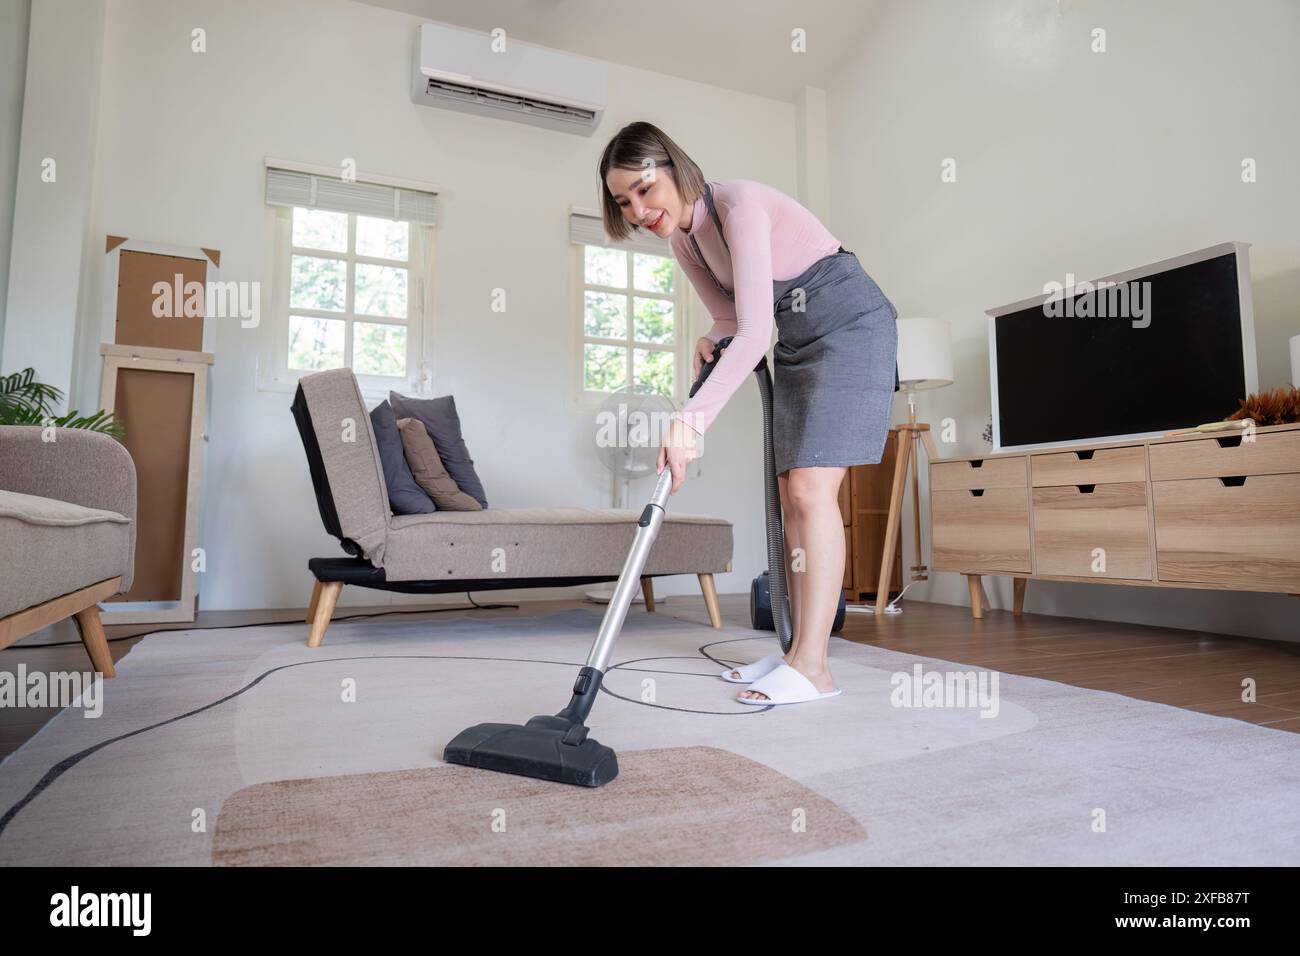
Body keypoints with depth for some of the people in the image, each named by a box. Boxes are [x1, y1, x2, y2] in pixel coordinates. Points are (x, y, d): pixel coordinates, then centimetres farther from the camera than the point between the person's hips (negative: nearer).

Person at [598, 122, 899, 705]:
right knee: (792, 495, 2)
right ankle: (799, 650, 8)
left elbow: (756, 331, -35)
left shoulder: (739, 204, -24)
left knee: (811, 487, -19)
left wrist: (694, 417, -44)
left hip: (851, 324, -8)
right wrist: (710, 340, -9)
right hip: (797, 341, 9)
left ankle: (813, 667, -16)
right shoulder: (682, 238, 3)